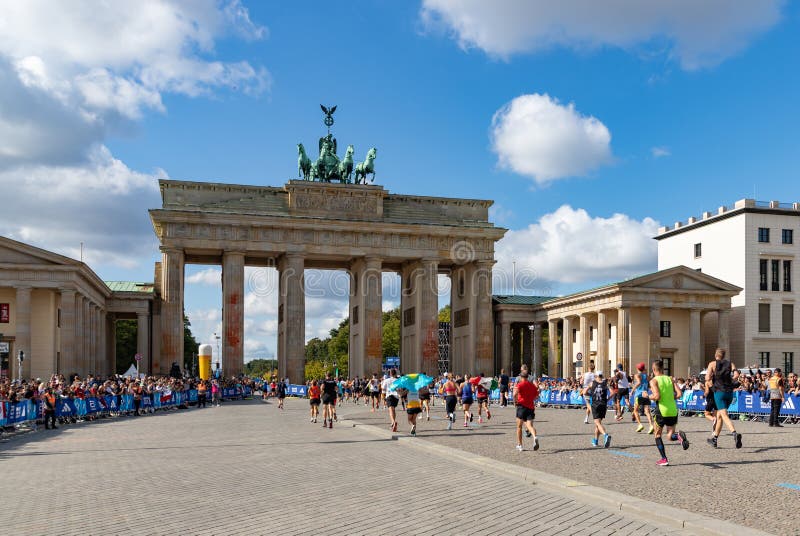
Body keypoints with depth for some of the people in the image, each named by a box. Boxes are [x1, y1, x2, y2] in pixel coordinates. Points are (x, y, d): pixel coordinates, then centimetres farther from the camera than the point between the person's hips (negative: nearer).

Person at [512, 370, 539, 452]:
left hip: (522, 406, -3)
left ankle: (519, 445, 16)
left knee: (519, 426, 11)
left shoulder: (520, 384, -4)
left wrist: (515, 401, -7)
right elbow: (536, 396, 19)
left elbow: (515, 394, -22)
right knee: (530, 426, -4)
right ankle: (535, 437, -36)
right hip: (531, 407, 3)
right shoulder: (533, 385, 12)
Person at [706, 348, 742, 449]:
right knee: (719, 415, 18)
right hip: (730, 392, 5)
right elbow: (736, 375, -6)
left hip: (719, 391, -5)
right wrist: (730, 381, 12)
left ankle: (735, 433, -40)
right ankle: (714, 439, 27)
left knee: (724, 415, -15)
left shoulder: (712, 364, 3)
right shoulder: (730, 363, 11)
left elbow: (708, 377, -8)